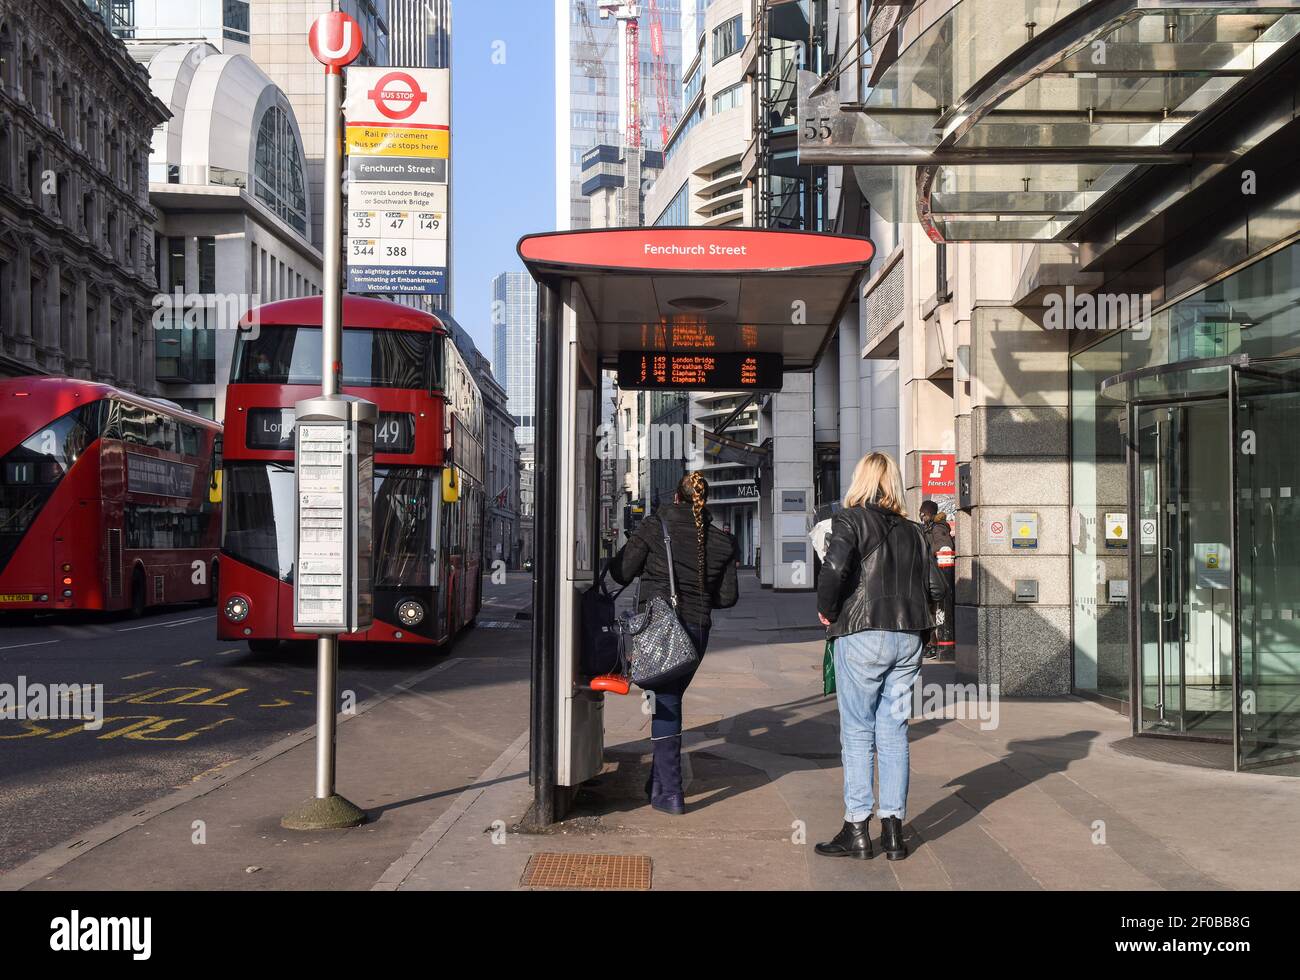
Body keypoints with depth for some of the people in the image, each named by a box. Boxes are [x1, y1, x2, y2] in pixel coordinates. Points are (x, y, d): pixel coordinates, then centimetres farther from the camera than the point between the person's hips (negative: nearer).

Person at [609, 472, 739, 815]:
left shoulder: (655, 527, -6)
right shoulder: (721, 540, 3)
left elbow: (622, 573, -2)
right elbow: (728, 596, 6)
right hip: (697, 629, 3)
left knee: (665, 703, 2)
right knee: (670, 699, 18)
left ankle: (670, 793, -2)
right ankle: (659, 780, 27)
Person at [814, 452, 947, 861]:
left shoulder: (851, 520, -4)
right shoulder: (912, 531, 12)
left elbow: (834, 567, -20)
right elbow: (935, 588, 9)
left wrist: (825, 609, -5)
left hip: (861, 635, -5)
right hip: (908, 639, 5)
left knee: (858, 734, 3)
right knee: (894, 733, 9)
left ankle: (857, 830, 5)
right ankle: (893, 830, 11)